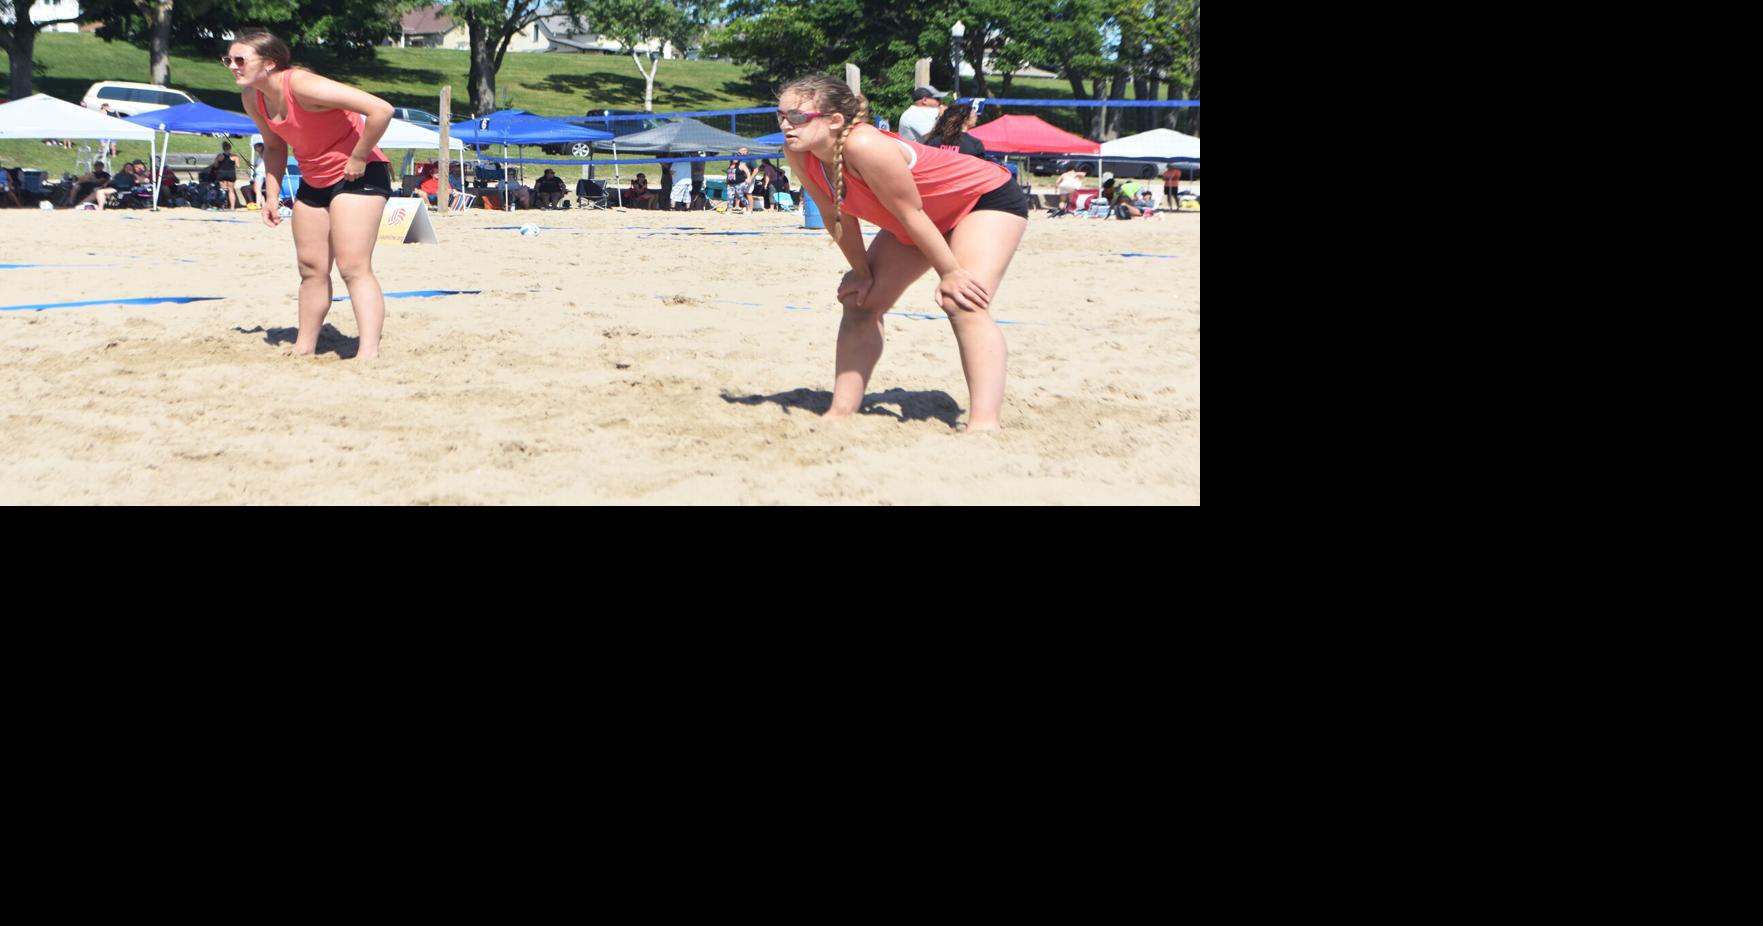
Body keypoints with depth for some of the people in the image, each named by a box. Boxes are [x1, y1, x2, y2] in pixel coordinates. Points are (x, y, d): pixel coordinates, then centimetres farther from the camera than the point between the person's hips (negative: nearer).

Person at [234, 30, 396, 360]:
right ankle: (303, 349, 21)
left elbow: (381, 110, -33)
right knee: (311, 268, 12)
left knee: (353, 267, -18)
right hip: (314, 182, 9)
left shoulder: (302, 86, -28)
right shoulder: (252, 98, -2)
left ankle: (368, 354, -24)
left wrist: (358, 159, -25)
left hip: (357, 175, -9)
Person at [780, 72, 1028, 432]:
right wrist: (861, 274, 5)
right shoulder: (799, 154, -15)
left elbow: (910, 213, -29)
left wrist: (949, 272, -21)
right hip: (931, 218, 9)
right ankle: (840, 413, 10)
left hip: (989, 197, -9)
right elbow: (837, 217, 0)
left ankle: (984, 423, -35)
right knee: (860, 303, 5)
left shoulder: (863, 145, -38)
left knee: (964, 303, -28)